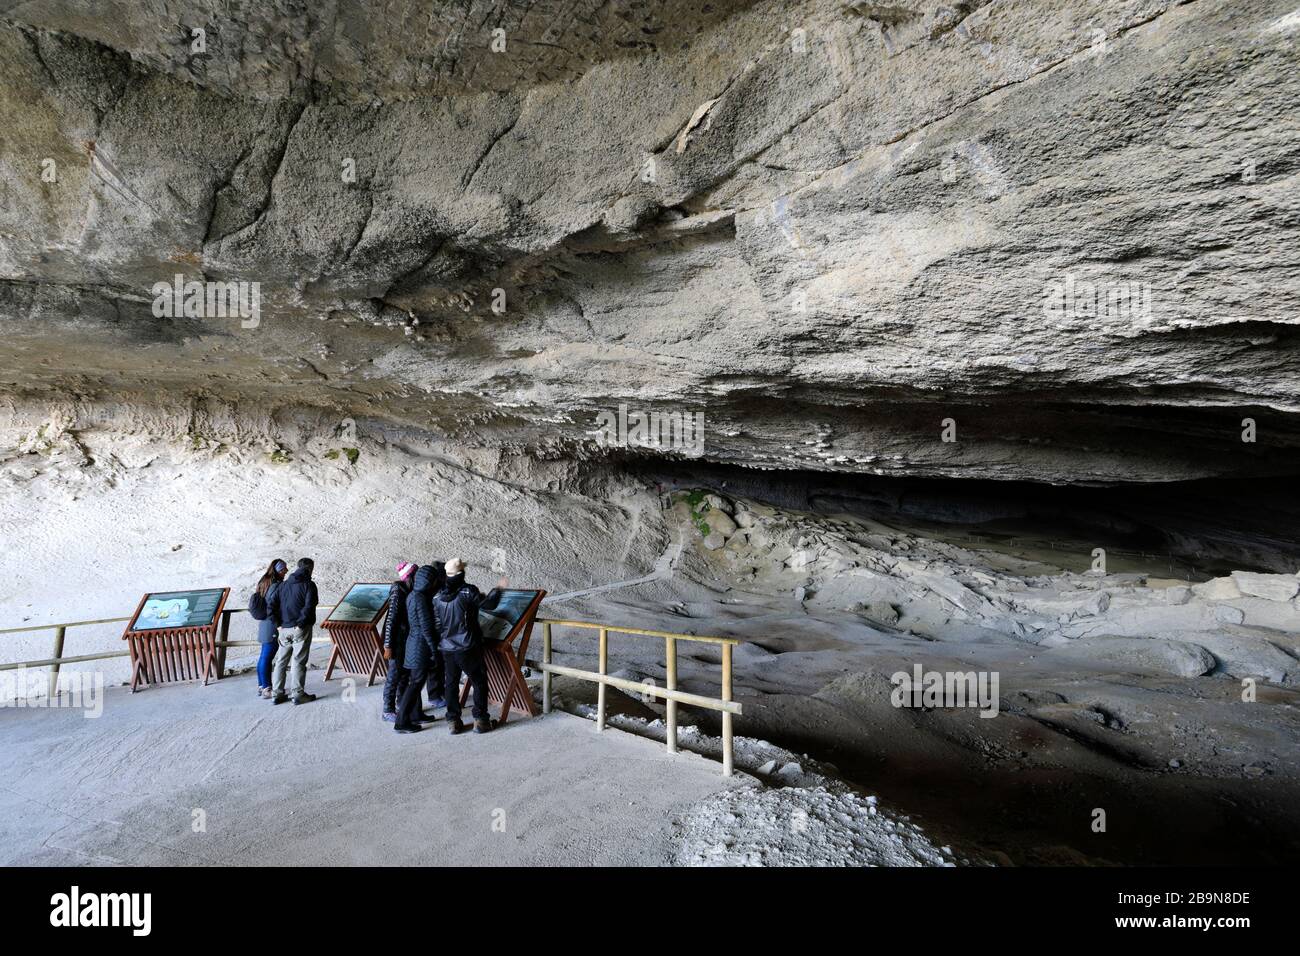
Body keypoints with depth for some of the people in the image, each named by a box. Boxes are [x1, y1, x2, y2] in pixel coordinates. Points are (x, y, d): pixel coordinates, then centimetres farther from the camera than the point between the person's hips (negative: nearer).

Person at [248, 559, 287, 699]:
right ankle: (266, 688, 2)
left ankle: (261, 686, 25)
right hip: (272, 626, -10)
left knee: (263, 657, 16)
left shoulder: (263, 583, 11)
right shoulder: (276, 586, -18)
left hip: (264, 625, 10)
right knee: (267, 657, -4)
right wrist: (279, 626, -18)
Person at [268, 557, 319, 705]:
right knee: (299, 662, -1)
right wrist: (301, 623, -12)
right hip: (301, 630, -6)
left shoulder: (284, 585, 11)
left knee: (281, 661, 13)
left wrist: (279, 622, 7)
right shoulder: (309, 585, -8)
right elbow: (309, 607, -20)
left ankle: (278, 694, 18)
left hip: (284, 629, 6)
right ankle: (299, 694, 4)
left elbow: (271, 605, 6)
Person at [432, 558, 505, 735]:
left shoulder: (438, 596, 1)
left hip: (447, 649, 5)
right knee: (479, 682, 9)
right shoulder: (468, 591, -16)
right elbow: (488, 604, -6)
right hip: (468, 648, -5)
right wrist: (497, 589, 9)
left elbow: (435, 623, 8)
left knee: (451, 684, 15)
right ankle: (480, 720, 11)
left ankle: (453, 722, 20)